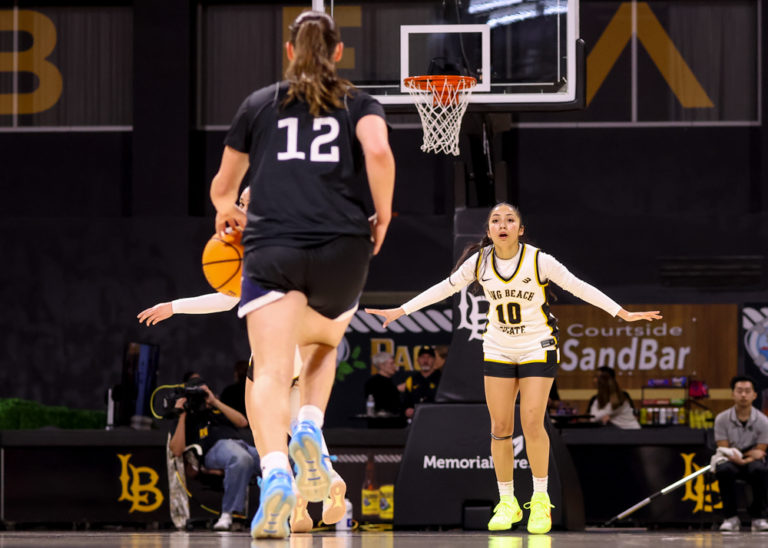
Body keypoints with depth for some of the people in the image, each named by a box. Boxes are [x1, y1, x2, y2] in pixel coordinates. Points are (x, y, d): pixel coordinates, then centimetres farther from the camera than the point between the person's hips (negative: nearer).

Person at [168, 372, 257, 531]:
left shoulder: (218, 410, 37)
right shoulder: (188, 418, 27)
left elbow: (242, 422, 16)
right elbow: (177, 451, 10)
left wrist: (215, 401, 16)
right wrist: (182, 415, 10)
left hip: (240, 444, 4)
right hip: (216, 448, -4)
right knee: (242, 458, -42)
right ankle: (227, 514, -40)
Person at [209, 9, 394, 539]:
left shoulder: (258, 104, 18)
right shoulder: (360, 104, 14)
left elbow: (223, 187, 24)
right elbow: (379, 152, -8)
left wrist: (227, 211, 46)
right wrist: (383, 216, 6)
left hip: (272, 246, -1)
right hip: (343, 248, 1)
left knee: (270, 371, -13)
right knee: (324, 344, 29)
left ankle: (276, 473, -38)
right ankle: (309, 428, 2)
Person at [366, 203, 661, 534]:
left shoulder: (539, 260, -15)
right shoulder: (479, 261, -7)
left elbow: (579, 288, -9)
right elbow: (444, 289, 4)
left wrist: (624, 314, -10)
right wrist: (400, 311, 4)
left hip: (537, 348, -3)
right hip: (498, 351, 3)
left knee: (532, 424, -12)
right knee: (500, 428, -1)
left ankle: (540, 500, 2)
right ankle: (507, 503, 11)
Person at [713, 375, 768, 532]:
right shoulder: (722, 419, -4)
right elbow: (723, 450, -5)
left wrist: (743, 458, -27)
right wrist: (735, 458, -26)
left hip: (751, 462, 0)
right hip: (731, 462, 0)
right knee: (723, 469, -37)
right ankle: (731, 517, -24)